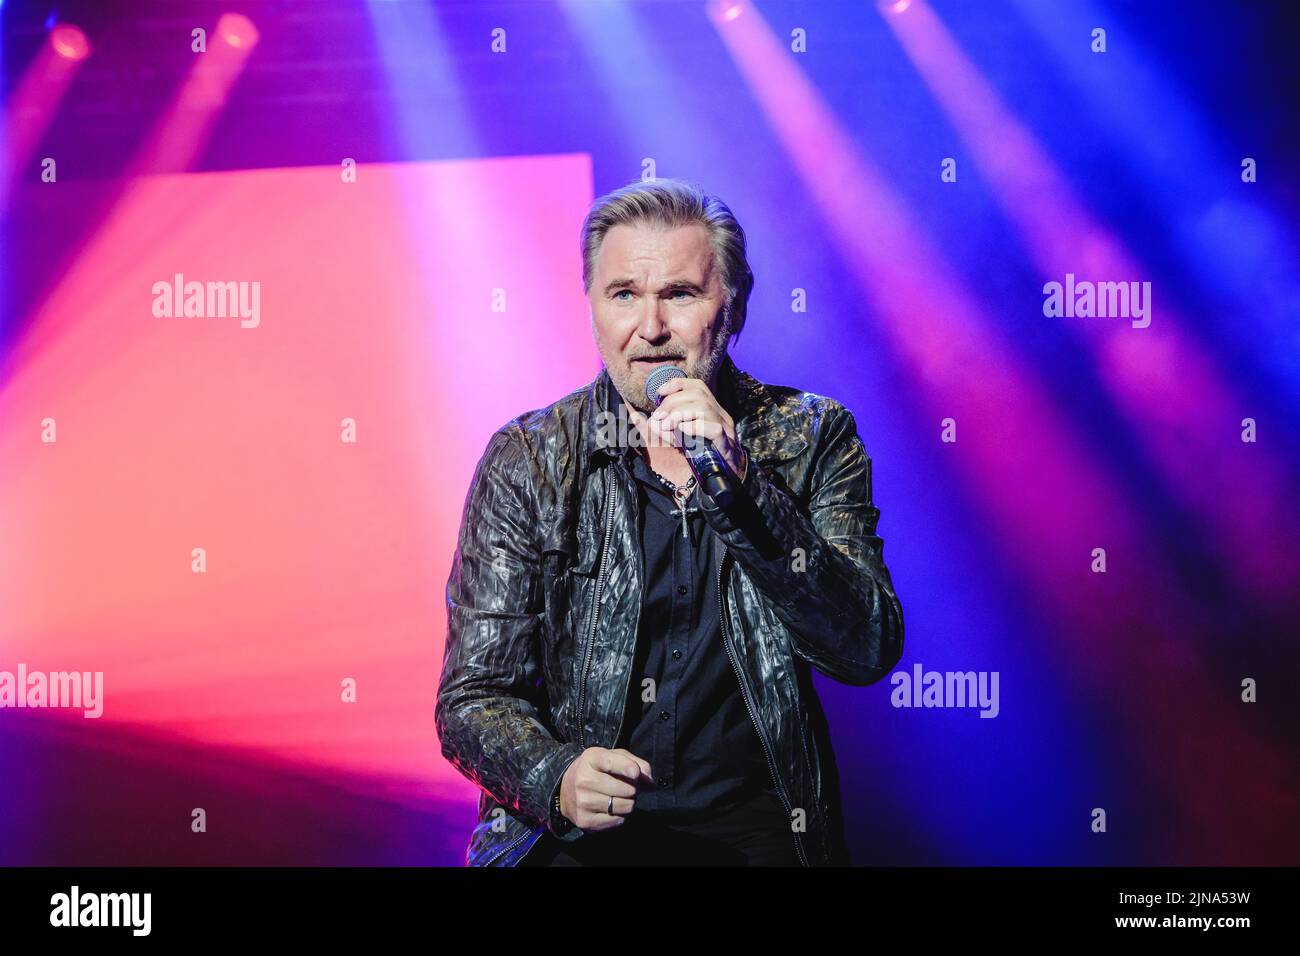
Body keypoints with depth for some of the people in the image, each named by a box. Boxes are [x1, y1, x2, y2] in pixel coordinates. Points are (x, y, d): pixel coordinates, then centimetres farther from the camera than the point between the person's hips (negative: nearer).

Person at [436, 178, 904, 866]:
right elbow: (473, 696, 1)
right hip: (576, 835, 0)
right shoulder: (525, 462, 1)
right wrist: (557, 777, -20)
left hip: (756, 827, 1)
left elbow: (869, 652, -8)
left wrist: (740, 491, -19)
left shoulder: (810, 439, 2)